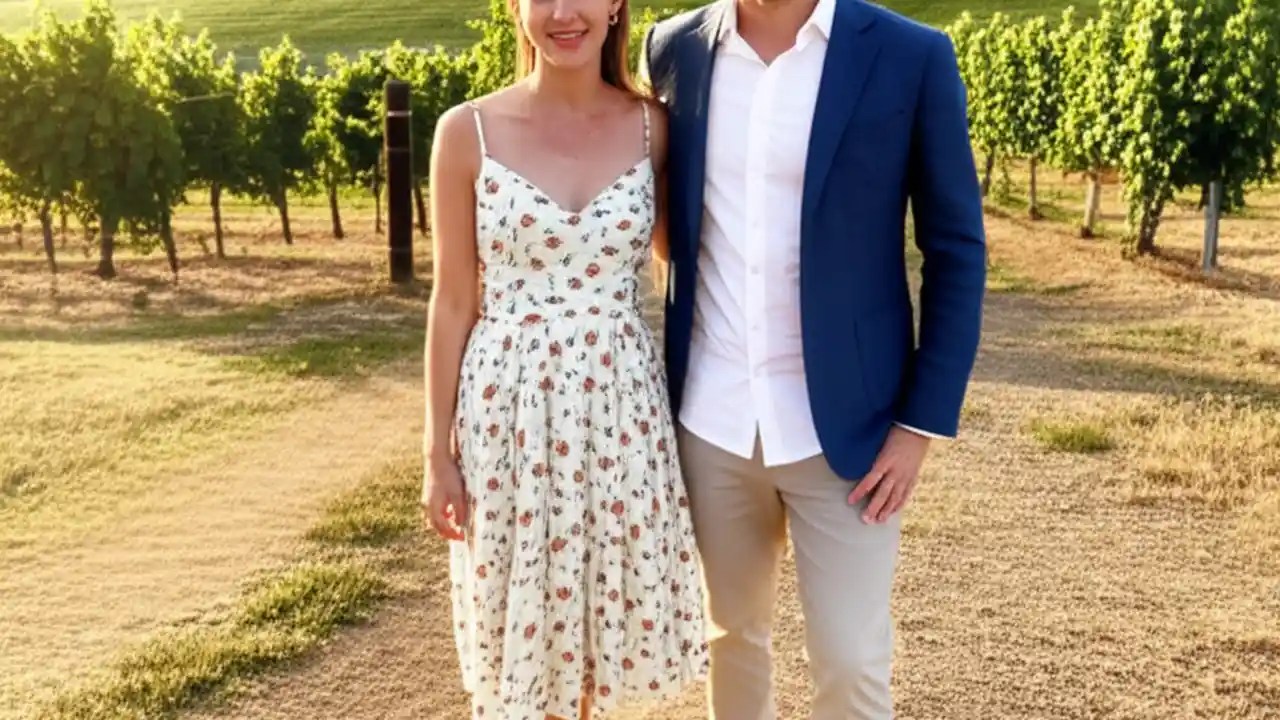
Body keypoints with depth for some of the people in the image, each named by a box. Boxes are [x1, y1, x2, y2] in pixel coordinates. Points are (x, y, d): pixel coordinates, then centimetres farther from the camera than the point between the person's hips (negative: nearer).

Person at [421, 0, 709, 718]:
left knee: (604, 605, 15)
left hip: (621, 405, 2)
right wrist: (438, 450, -1)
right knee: (513, 632, 11)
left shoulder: (652, 126, 0)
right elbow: (453, 302, -1)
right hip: (508, 410, -1)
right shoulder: (467, 131, -4)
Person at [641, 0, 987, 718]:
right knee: (732, 631, 18)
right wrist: (662, 380, 10)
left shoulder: (912, 58, -8)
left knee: (851, 661, 6)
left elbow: (957, 251, -3)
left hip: (841, 422, -2)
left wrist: (922, 421, -7)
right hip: (710, 416, 3)